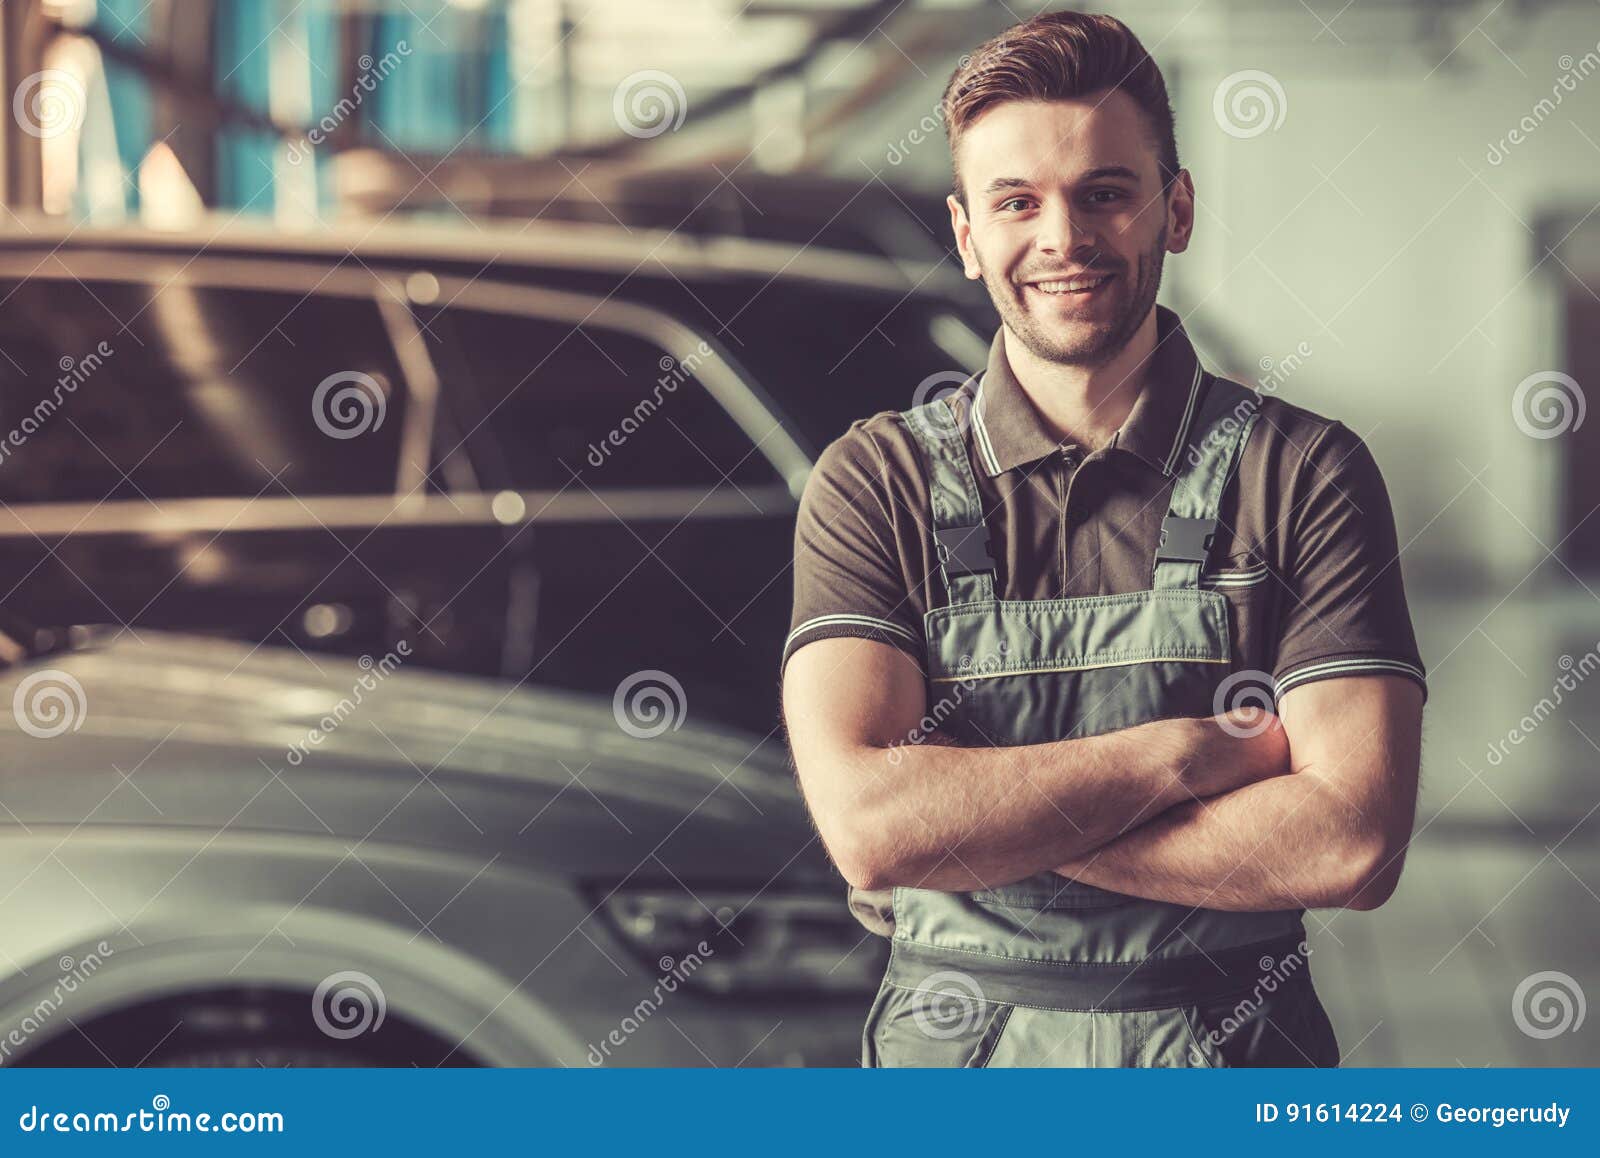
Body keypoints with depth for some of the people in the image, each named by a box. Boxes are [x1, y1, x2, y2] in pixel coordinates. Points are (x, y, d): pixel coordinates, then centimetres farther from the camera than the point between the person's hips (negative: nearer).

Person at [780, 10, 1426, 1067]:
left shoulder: (1306, 473, -5)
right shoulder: (876, 485, -3)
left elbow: (1353, 845, -16)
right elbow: (866, 822, -17)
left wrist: (976, 823, -17)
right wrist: (1189, 753, -17)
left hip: (1235, 1062, 0)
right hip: (951, 1055, 1)